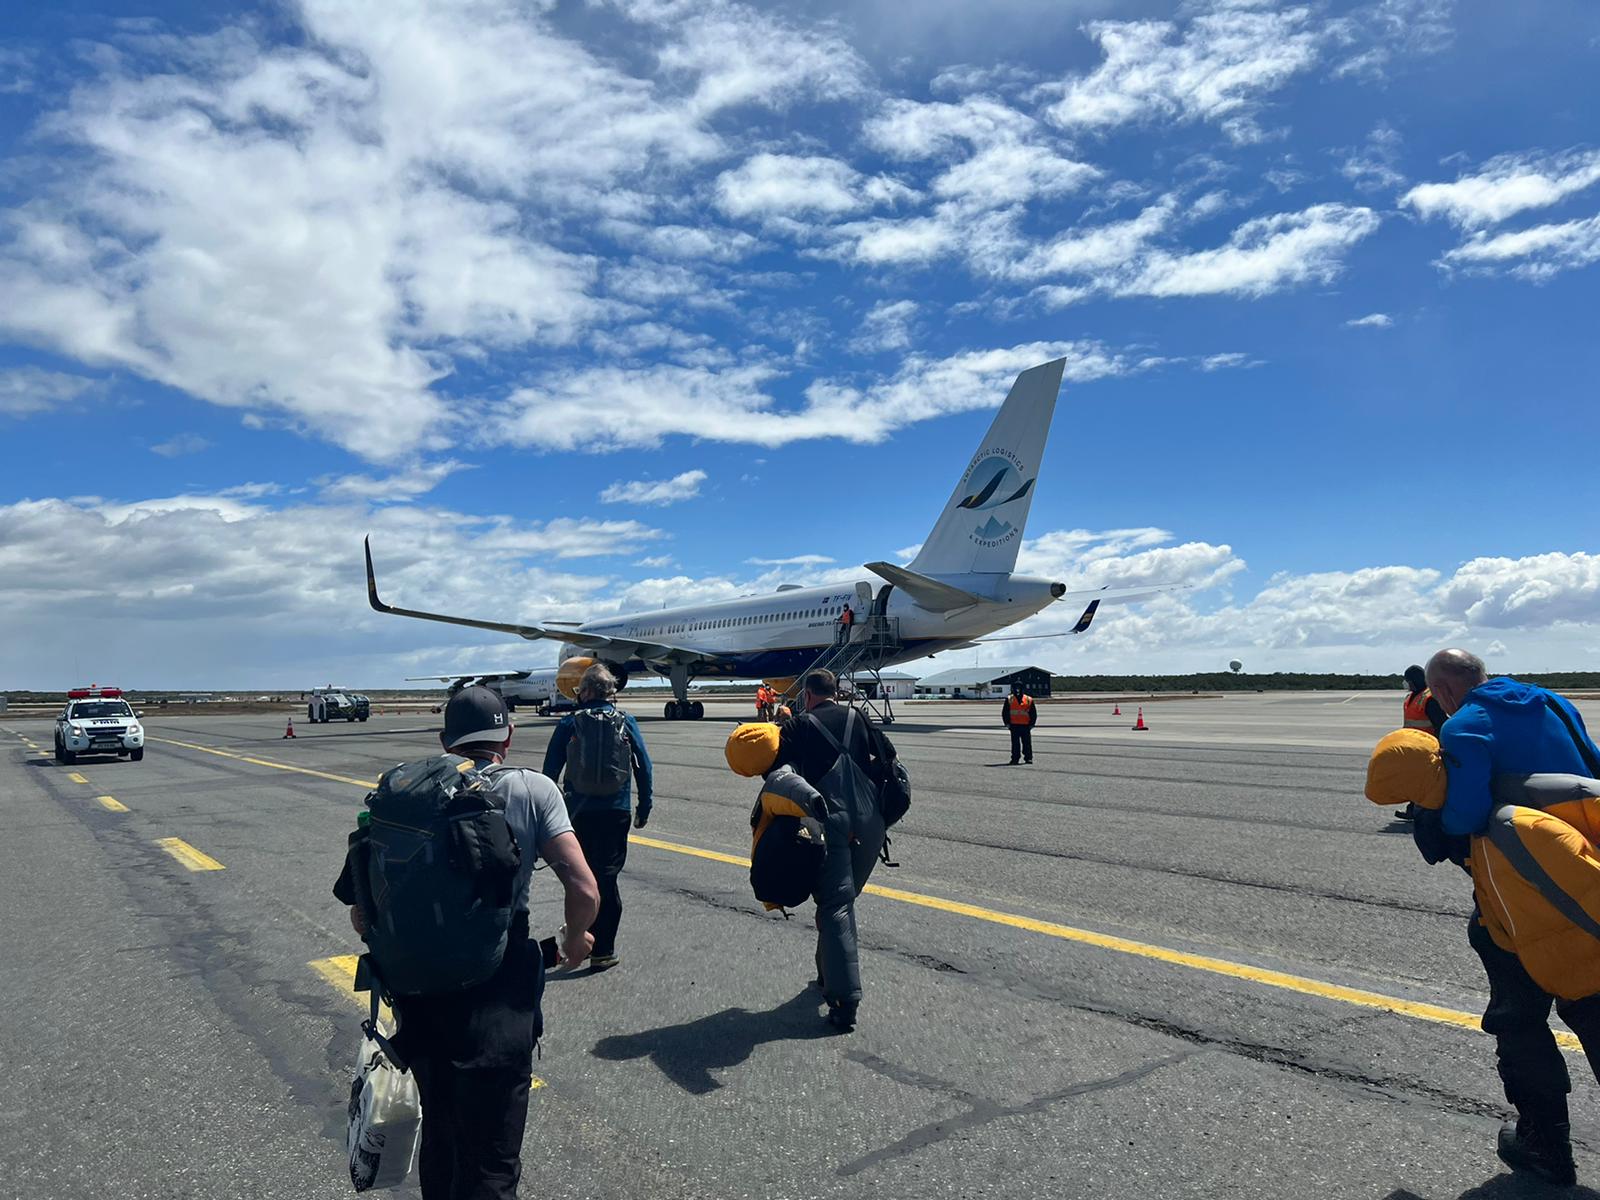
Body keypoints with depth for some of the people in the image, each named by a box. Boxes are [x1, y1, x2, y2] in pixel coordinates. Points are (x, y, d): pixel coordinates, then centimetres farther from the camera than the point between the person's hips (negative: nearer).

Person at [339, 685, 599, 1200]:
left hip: (419, 997, 4)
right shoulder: (533, 790, -5)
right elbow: (585, 892, -12)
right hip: (497, 1002, -4)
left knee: (440, 1137, 26)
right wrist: (575, 940, 8)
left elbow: (361, 915, 2)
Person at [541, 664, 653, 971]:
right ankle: (603, 950, 2)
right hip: (616, 812, 0)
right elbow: (645, 768, 2)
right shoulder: (626, 722, 1)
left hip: (578, 813, 0)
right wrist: (644, 808, 11)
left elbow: (550, 771, 1)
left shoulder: (569, 724, -1)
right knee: (606, 877, 3)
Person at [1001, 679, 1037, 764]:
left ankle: (1028, 758, 10)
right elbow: (1004, 713, 7)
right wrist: (1007, 723, -1)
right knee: (1015, 743, 1)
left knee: (1027, 743, 2)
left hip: (1026, 726, 0)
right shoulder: (1009, 700, 5)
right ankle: (1015, 759, 5)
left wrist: (1031, 724, 4)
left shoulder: (1029, 700, 6)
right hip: (1014, 726, 0)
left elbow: (1033, 713, 10)